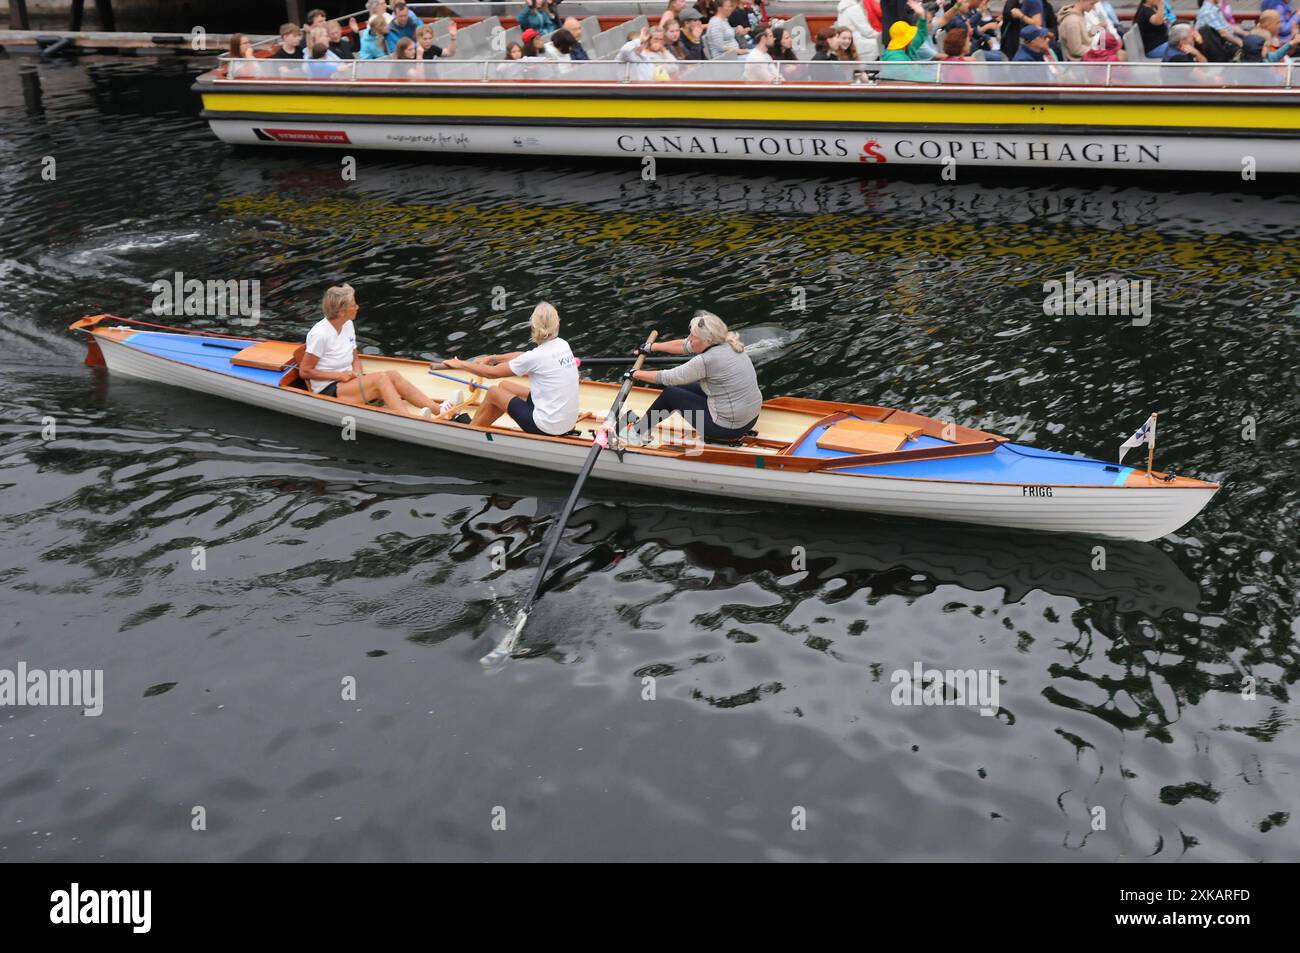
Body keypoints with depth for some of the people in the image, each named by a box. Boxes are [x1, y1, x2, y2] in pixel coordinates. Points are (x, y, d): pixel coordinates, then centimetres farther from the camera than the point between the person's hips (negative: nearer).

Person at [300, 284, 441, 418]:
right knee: (380, 378, -27)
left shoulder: (348, 325, 5)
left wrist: (358, 375, -6)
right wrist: (339, 375, -17)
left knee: (393, 376, -16)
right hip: (327, 390, -8)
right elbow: (304, 371, -15)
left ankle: (438, 409, -28)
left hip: (347, 381, 8)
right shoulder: (320, 334, -18)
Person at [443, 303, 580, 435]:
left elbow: (491, 373, -8)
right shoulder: (562, 345, 0)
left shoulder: (537, 356, -20)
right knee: (504, 386, 20)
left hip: (548, 428, -7)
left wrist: (459, 364, 4)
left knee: (493, 393, 11)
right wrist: (493, 358, 17)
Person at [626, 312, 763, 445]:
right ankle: (644, 424, 34)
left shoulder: (706, 360, -24)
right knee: (683, 388, 22)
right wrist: (650, 347, 23)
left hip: (728, 428, -8)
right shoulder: (725, 342, 0)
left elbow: (667, 378, -12)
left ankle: (637, 431, 25)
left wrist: (636, 374, 4)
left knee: (671, 393, 7)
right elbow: (682, 345, 14)